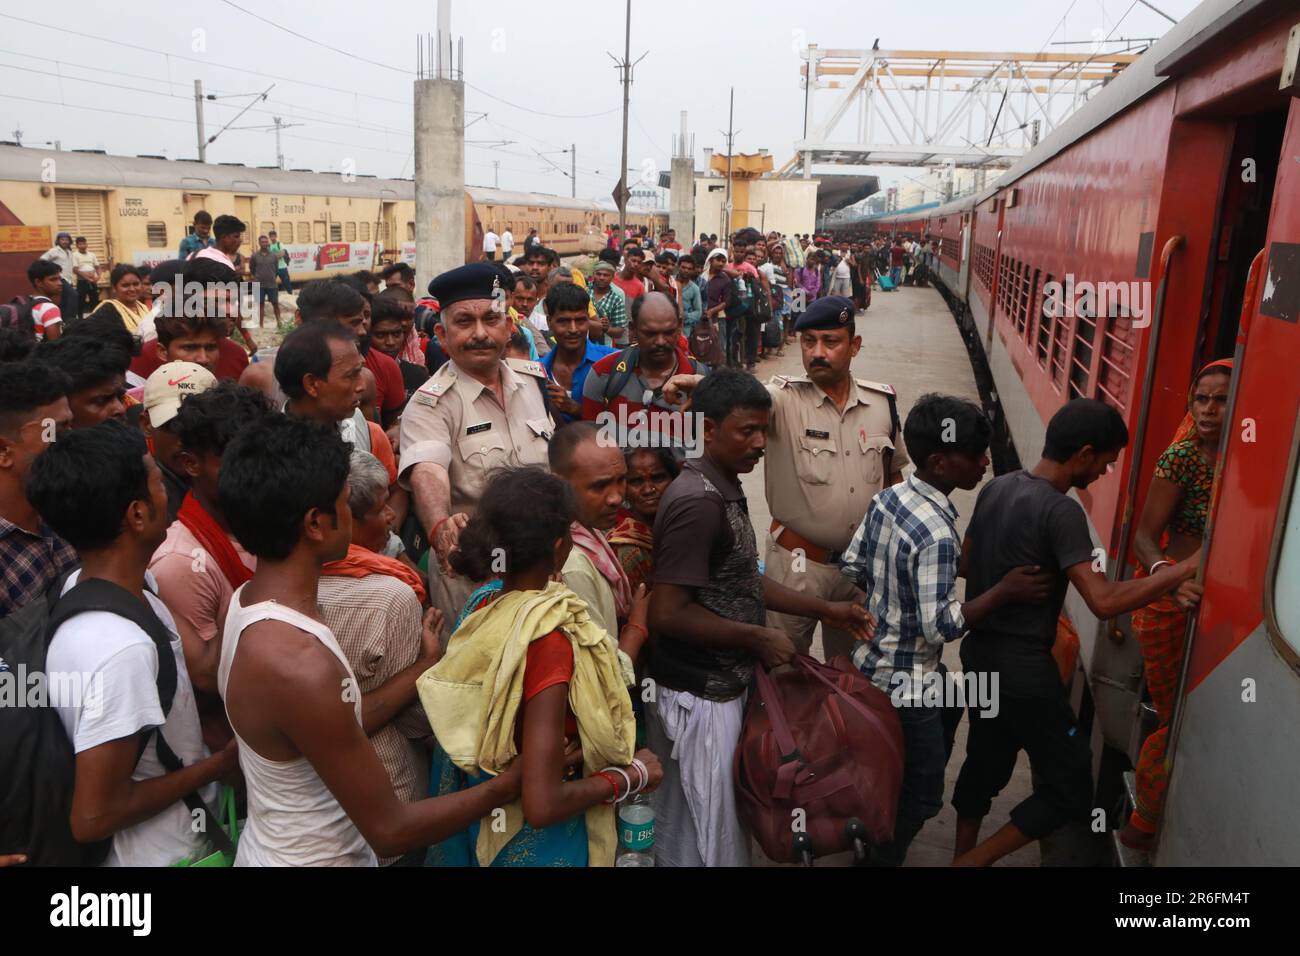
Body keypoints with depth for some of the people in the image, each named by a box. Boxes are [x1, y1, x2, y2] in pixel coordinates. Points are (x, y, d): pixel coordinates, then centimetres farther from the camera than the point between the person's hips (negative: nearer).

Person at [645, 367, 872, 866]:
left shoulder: (723, 489, 8)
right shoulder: (698, 502, -23)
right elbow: (667, 614, -27)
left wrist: (825, 609, 12)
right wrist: (757, 638, -18)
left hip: (719, 686, 9)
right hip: (700, 697, -9)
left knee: (683, 833, 22)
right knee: (713, 842, 7)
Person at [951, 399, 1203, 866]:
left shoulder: (995, 488, 3)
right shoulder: (1060, 511, -21)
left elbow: (966, 563, 13)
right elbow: (1104, 601, -27)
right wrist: (1185, 569, -21)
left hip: (978, 653, 8)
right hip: (1023, 669, -8)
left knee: (986, 761, 23)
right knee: (1070, 788, 7)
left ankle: (961, 856, 35)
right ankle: (974, 860, 10)